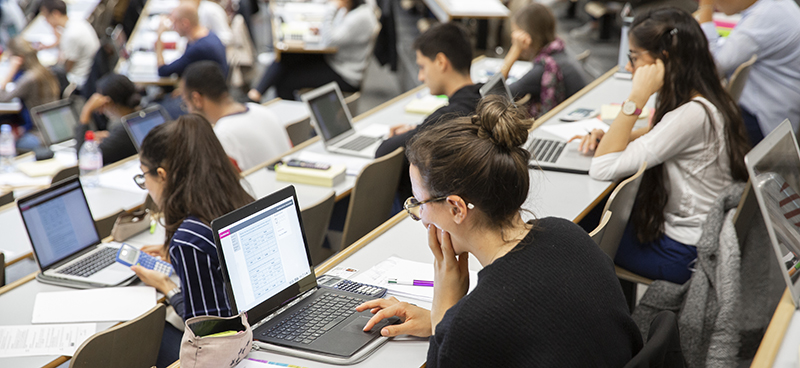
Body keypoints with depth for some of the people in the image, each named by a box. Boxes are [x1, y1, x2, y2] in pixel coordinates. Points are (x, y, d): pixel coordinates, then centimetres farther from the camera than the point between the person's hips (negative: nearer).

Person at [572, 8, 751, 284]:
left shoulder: (692, 114, -30)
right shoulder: (703, 100, -1)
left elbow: (603, 169, -33)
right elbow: (661, 133, 20)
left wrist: (638, 97, -30)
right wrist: (606, 136, 1)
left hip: (686, 255, -9)